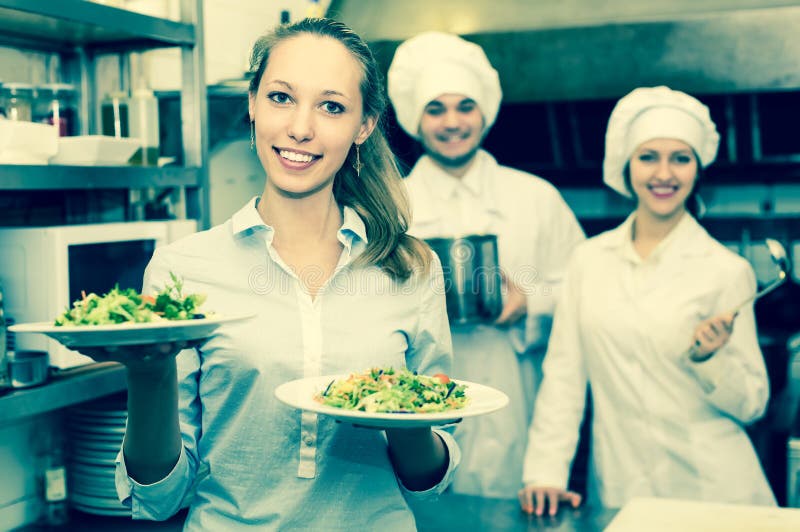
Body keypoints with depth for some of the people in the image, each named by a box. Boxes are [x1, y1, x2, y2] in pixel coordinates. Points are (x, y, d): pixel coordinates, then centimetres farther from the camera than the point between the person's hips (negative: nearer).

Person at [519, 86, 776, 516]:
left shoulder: (726, 271, -5)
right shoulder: (589, 260, 2)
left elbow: (751, 404, 0)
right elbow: (564, 373, 3)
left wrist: (710, 359, -19)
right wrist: (545, 472, -4)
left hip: (710, 488, -2)